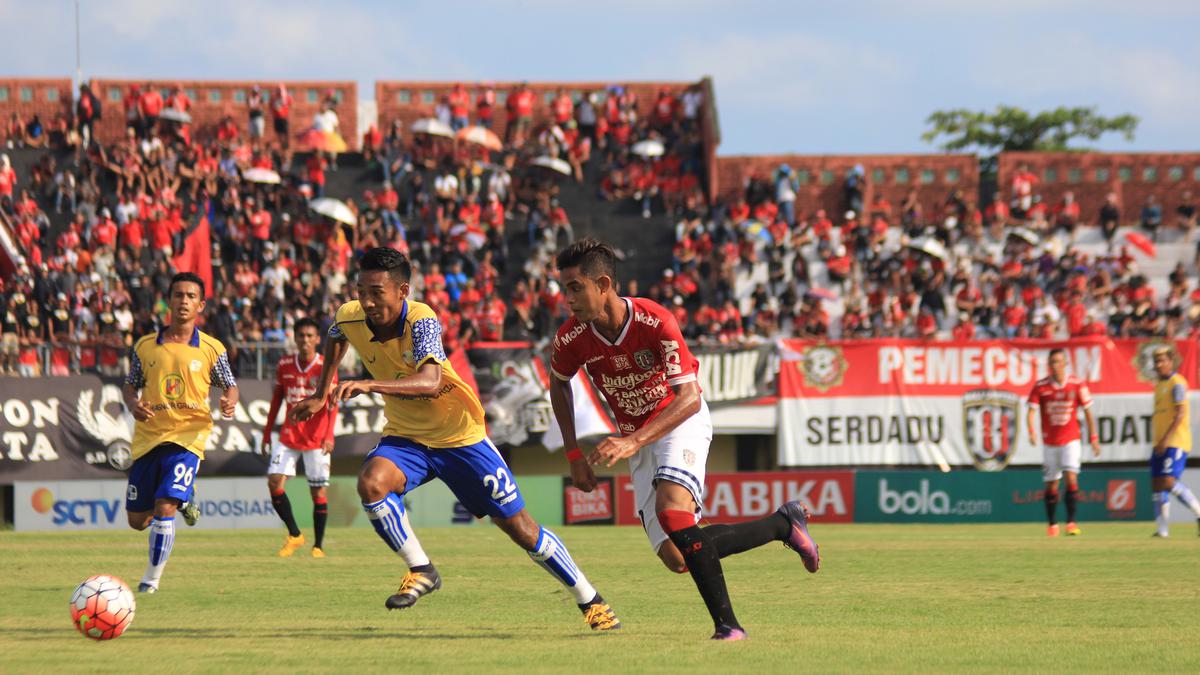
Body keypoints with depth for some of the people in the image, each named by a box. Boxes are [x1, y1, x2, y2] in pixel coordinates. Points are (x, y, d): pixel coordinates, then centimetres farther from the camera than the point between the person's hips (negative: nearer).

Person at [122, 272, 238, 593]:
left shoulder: (212, 349, 1)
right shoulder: (145, 346, 5)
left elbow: (230, 386, 9)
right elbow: (130, 384, 15)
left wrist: (230, 403, -14)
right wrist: (133, 404, -7)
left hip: (187, 437, -3)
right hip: (147, 436, 3)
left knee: (164, 509, -20)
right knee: (137, 520, 9)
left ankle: (152, 579, -4)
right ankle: (183, 498, 41)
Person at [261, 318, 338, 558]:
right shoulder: (284, 365, 4)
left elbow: (333, 405, -10)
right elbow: (276, 400, 13)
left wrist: (329, 436, -22)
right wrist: (267, 434, 11)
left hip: (316, 439, -3)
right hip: (289, 435, 3)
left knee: (318, 491, -2)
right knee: (274, 481, -11)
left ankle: (318, 545, 9)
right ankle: (294, 535, 5)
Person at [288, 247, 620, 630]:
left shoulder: (421, 321, -29)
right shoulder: (349, 318, -12)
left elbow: (430, 382, -46)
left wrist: (369, 385, -58)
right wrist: (322, 395, 19)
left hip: (460, 437, -4)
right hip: (406, 437, 4)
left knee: (518, 525, 0)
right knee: (371, 483, -28)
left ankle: (591, 602, 16)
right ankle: (421, 571, -9)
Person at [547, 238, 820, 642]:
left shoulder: (655, 323, -27)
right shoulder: (572, 339, -13)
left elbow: (689, 399, -31)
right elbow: (558, 383, 10)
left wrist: (633, 442, -42)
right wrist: (574, 454, 5)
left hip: (681, 423, -5)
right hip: (637, 441, 5)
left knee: (670, 508, -33)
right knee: (677, 559, -5)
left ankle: (726, 623, -24)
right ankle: (784, 524, 15)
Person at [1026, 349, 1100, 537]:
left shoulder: (1077, 385, -5)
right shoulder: (1040, 386, -5)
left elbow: (1088, 412, 3)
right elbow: (1031, 411, -12)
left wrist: (1094, 439, 3)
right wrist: (1032, 432, -30)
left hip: (1071, 440, -1)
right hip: (1049, 442, 1)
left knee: (1071, 477, -18)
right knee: (1051, 485, 7)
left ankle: (1071, 522, -17)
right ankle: (1052, 524, 22)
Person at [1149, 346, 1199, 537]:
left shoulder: (1177, 383, -9)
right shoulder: (1159, 385, 18)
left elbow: (1180, 414, -17)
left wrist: (1166, 439, -22)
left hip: (1176, 442, -9)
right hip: (1161, 444, 9)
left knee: (1168, 482, -19)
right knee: (1156, 484, 3)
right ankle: (1162, 528, 6)